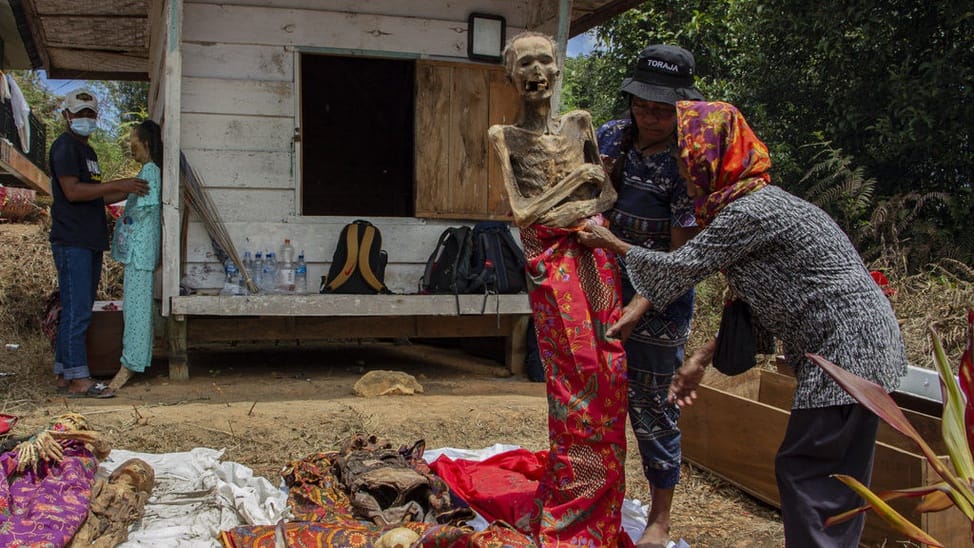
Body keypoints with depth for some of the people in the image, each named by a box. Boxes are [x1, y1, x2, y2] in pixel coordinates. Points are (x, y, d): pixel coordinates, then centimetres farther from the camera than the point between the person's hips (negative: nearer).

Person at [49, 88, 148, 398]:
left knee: (76, 311, 11)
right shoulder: (65, 147, -6)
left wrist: (128, 193, 12)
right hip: (72, 242, -9)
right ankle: (77, 378, -8)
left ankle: (63, 374, 16)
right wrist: (118, 185, -19)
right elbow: (72, 191, -18)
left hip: (90, 243, 9)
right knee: (77, 311, -10)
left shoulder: (88, 151, 22)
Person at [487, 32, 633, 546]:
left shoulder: (579, 122, 15)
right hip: (551, 263, -4)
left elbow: (607, 192, 15)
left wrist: (572, 210, -3)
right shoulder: (504, 136, 4)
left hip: (596, 256, 4)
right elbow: (521, 211, -4)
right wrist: (577, 178, -3)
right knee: (576, 379, -5)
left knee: (609, 375, 3)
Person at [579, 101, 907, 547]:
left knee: (807, 473, -3)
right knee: (835, 477, 16)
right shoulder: (752, 203, 13)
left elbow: (682, 267, -12)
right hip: (846, 347, 10)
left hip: (848, 348, -10)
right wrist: (702, 358, 10)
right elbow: (751, 303, 13)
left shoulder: (752, 211, -18)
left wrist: (613, 244, 2)